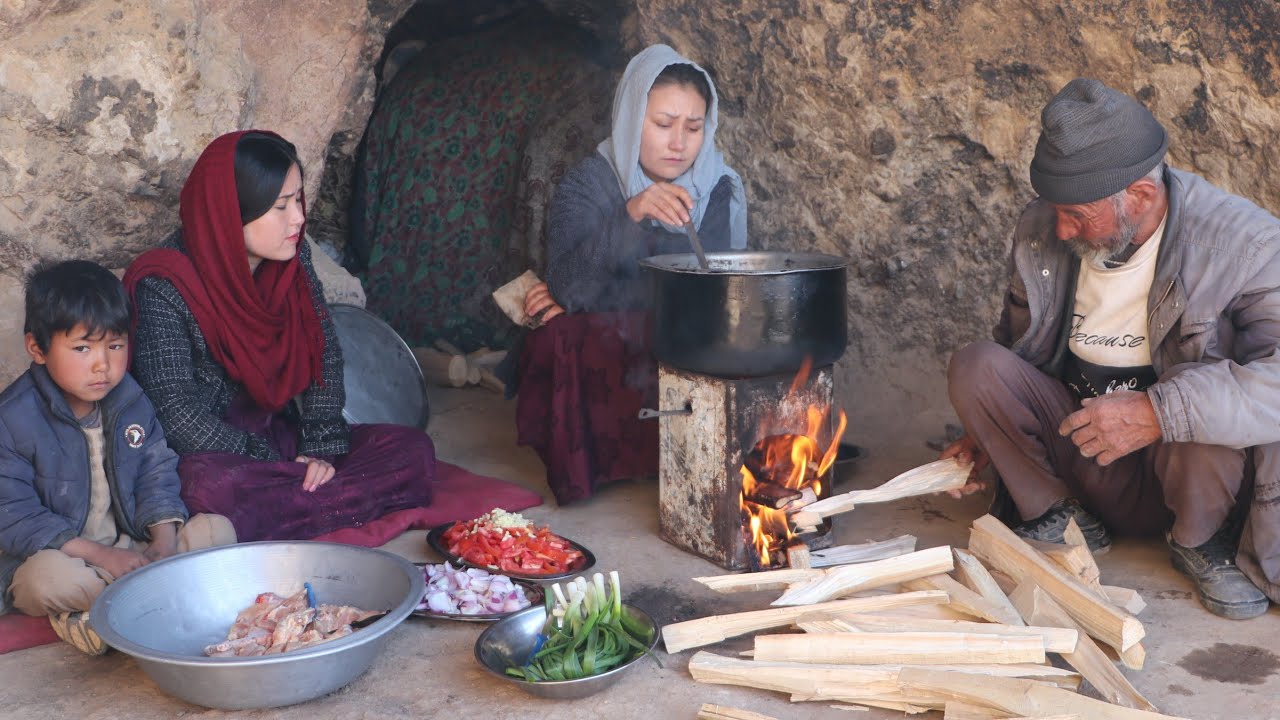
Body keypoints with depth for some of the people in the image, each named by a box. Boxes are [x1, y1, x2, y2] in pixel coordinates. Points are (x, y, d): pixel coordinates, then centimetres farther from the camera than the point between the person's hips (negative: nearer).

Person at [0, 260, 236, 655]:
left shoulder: (131, 400, 1)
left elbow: (157, 476, 4)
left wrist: (165, 542, -15)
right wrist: (99, 555, -25)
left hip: (132, 546, 6)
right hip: (63, 556, -5)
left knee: (217, 529, -12)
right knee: (47, 576, -38)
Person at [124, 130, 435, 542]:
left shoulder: (291, 259, 1)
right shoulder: (165, 288, -17)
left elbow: (324, 355, 4)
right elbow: (178, 413, -20)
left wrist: (321, 447, -10)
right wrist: (281, 467, -20)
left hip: (281, 435, 6)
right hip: (209, 456, -6)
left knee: (413, 450, -11)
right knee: (216, 491, -40)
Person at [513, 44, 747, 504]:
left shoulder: (721, 191, 2)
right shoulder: (586, 186, -2)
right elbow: (566, 286, -17)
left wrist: (582, 300, -12)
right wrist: (630, 215, -33)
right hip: (601, 360, -1)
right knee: (566, 338, -33)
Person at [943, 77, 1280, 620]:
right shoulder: (1039, 231, -4)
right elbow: (1016, 350, 14)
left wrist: (1159, 412, -42)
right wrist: (983, 436, 6)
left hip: (1176, 465, -3)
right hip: (1074, 444, 4)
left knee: (1200, 405, -37)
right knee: (974, 366, -19)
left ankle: (1199, 539, -4)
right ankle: (1059, 516, 1)